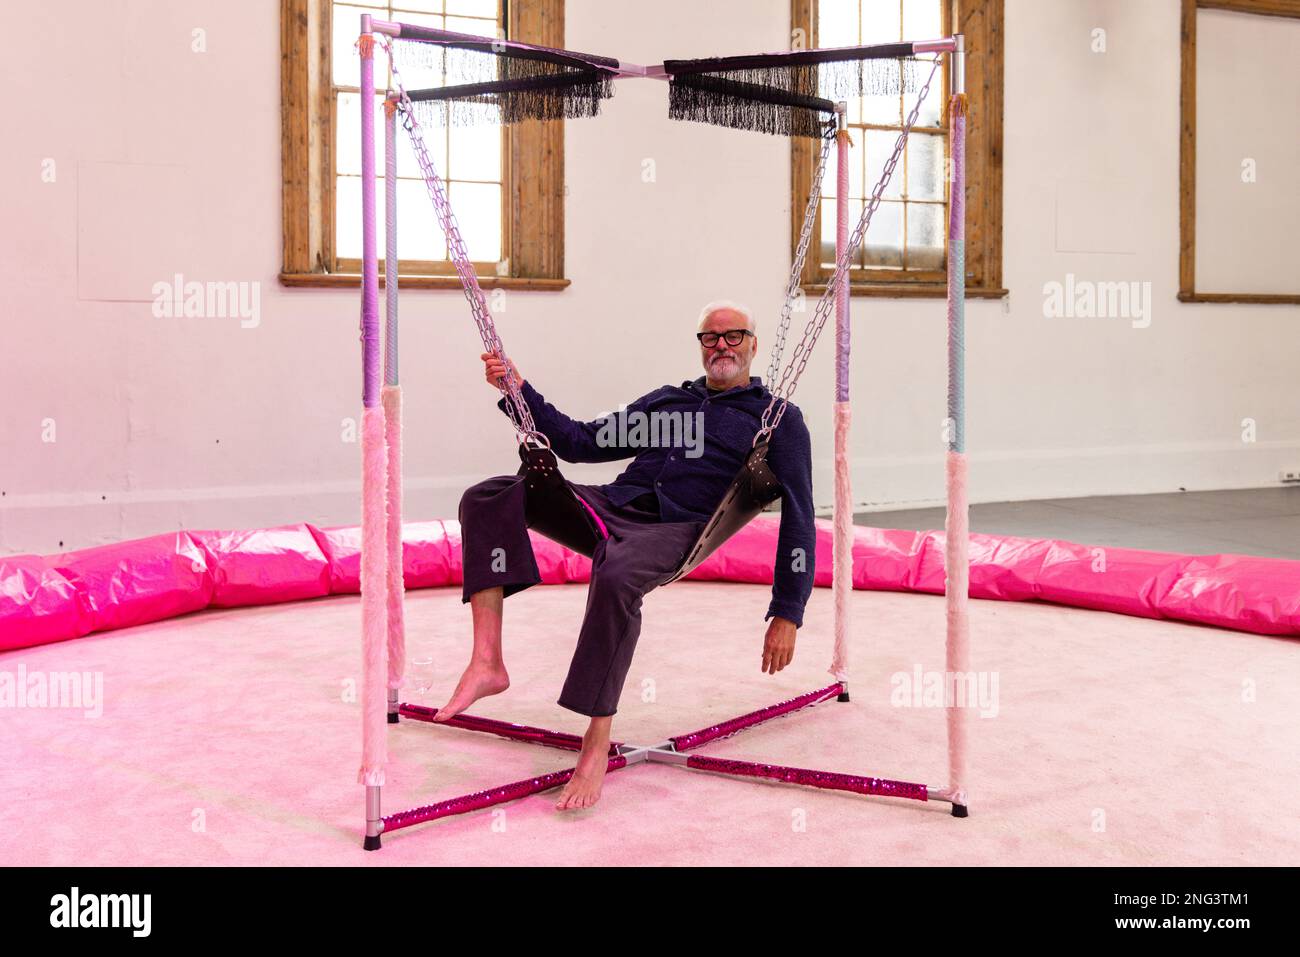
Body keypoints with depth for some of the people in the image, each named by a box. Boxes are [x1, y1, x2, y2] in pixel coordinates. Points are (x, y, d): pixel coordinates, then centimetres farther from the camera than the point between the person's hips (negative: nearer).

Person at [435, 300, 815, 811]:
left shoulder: (779, 419, 14)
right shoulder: (666, 399, 28)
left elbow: (798, 519, 6)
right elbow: (579, 442, 26)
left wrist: (786, 616, -4)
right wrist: (518, 390, 13)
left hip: (675, 527, -5)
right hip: (612, 503, 6)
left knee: (617, 577, -40)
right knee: (487, 498, -14)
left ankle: (597, 745, -30)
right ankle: (487, 663, -22)